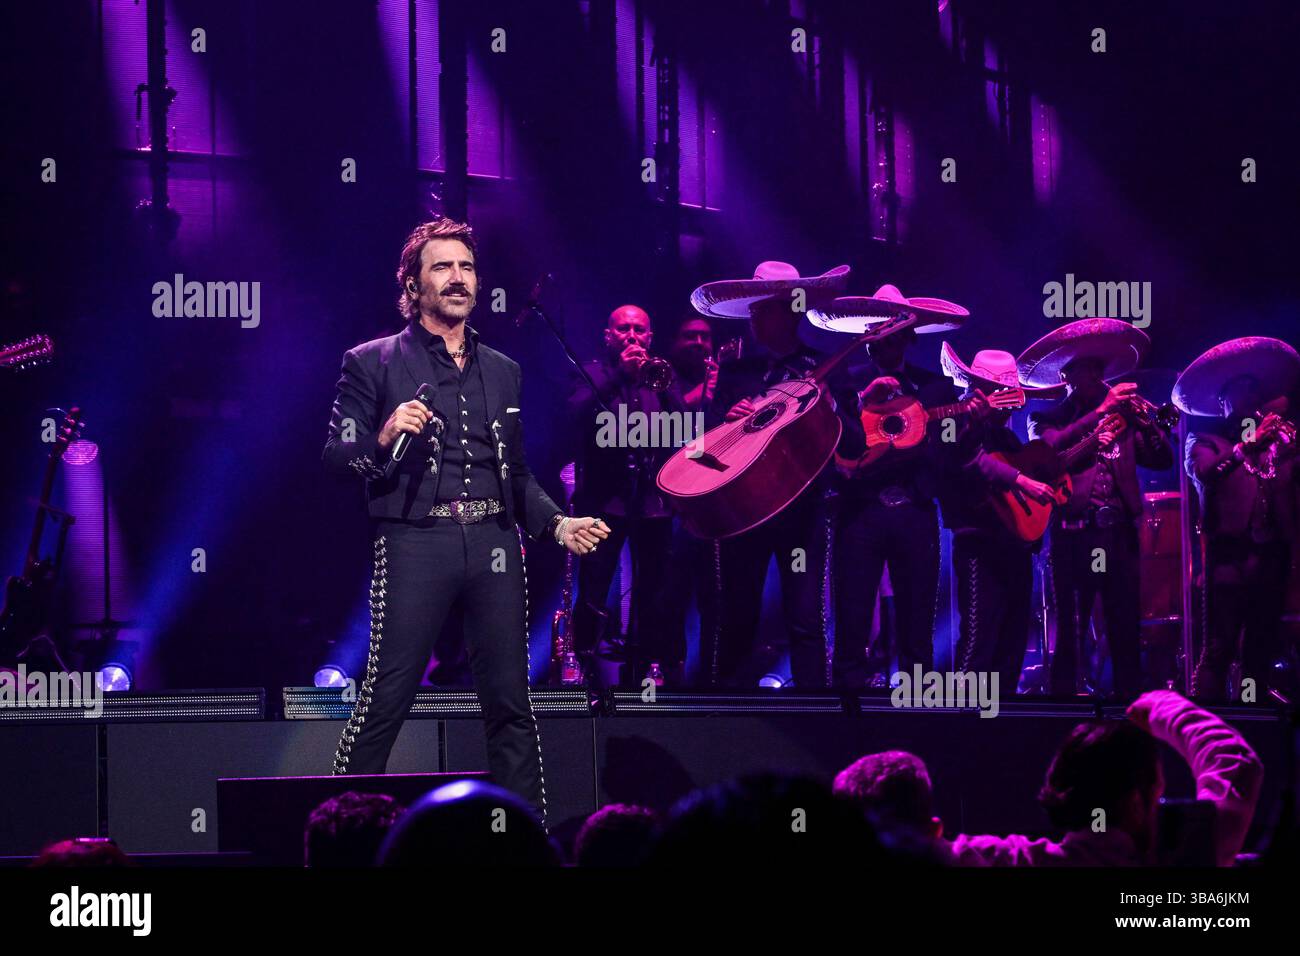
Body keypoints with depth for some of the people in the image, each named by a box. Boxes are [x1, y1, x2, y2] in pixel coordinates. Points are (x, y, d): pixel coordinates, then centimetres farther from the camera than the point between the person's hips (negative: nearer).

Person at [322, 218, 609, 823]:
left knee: (510, 702, 3)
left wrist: (558, 524, 8)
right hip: (416, 541, -4)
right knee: (383, 701, -9)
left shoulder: (502, 371, 20)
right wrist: (384, 439, -18)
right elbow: (335, 458, 1)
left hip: (494, 544, 4)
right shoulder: (373, 363, 6)